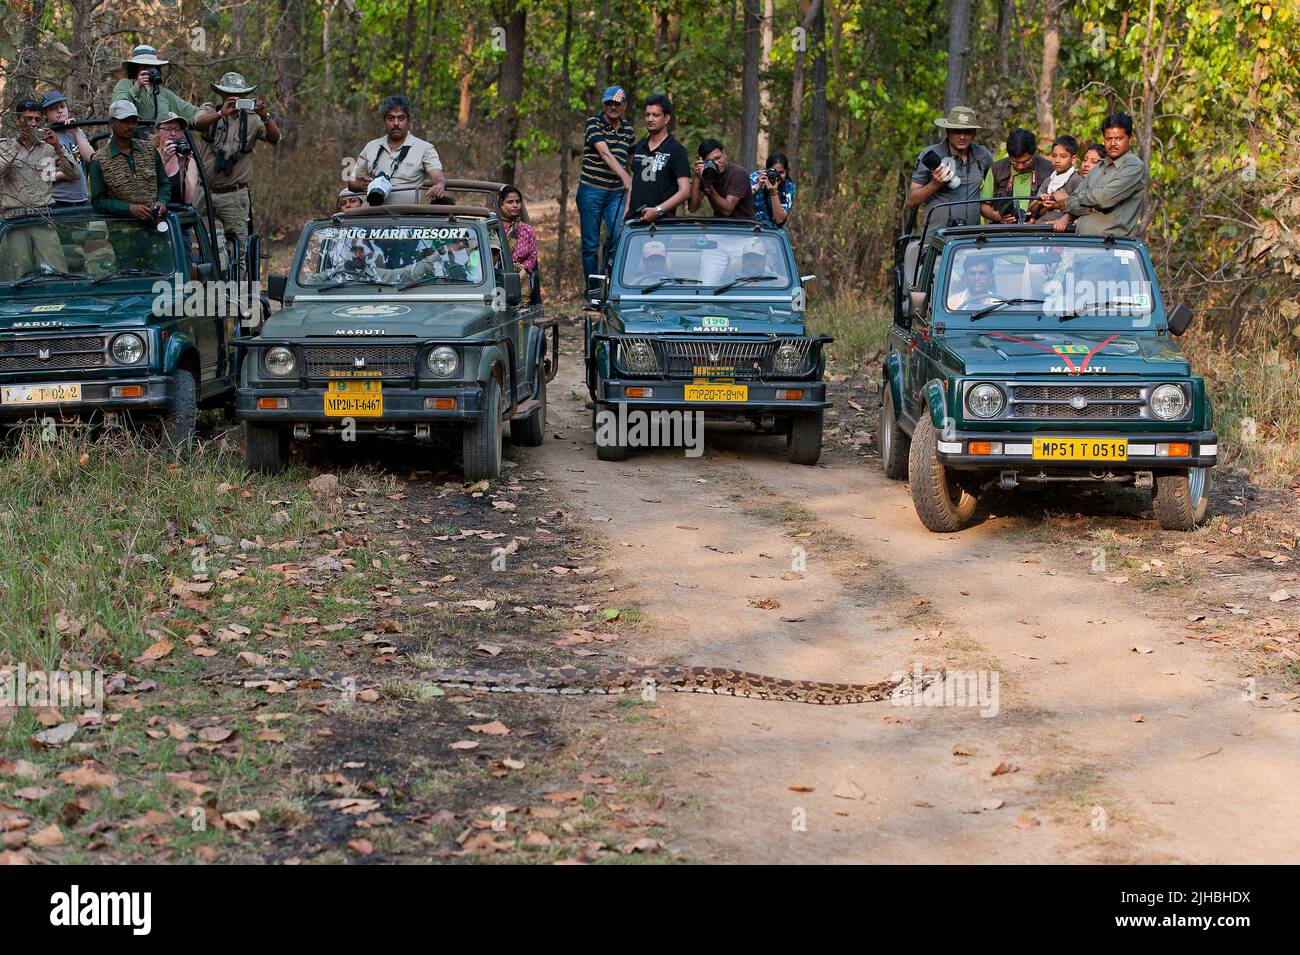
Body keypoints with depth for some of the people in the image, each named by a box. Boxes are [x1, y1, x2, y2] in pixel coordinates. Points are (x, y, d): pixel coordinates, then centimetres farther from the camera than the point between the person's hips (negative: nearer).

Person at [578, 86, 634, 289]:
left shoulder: (628, 129, 10)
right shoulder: (594, 124, -7)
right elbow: (605, 154, -22)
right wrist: (625, 177, -35)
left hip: (616, 192, 4)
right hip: (591, 190, -4)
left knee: (618, 237, -12)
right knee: (590, 245, 1)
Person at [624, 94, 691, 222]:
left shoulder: (676, 149, -5)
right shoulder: (639, 146, 15)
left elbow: (685, 191, -12)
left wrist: (658, 210, -21)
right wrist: (626, 212, 12)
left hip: (661, 221, -5)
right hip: (633, 218, 5)